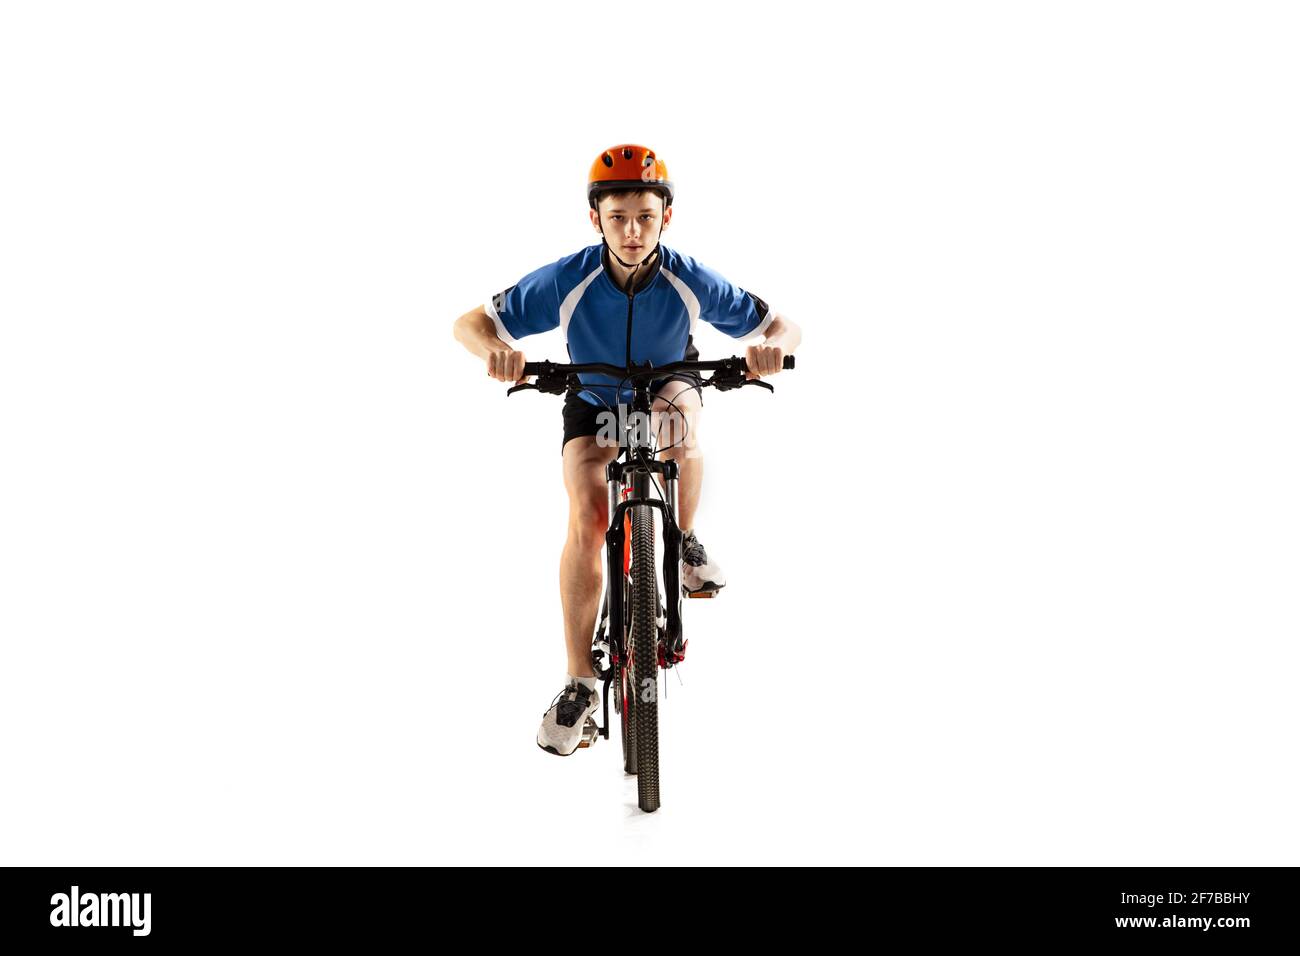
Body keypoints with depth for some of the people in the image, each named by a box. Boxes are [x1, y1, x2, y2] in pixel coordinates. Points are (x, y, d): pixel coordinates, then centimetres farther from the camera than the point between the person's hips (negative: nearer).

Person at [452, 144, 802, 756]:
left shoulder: (690, 282, -26)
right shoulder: (566, 281, -27)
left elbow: (784, 326, -19)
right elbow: (470, 324, -22)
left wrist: (771, 347, -45)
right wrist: (497, 351, -46)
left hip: (670, 388, 0)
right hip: (594, 402, 0)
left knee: (678, 420, -38)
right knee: (588, 521, -20)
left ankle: (686, 544, -10)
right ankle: (579, 683, -10)